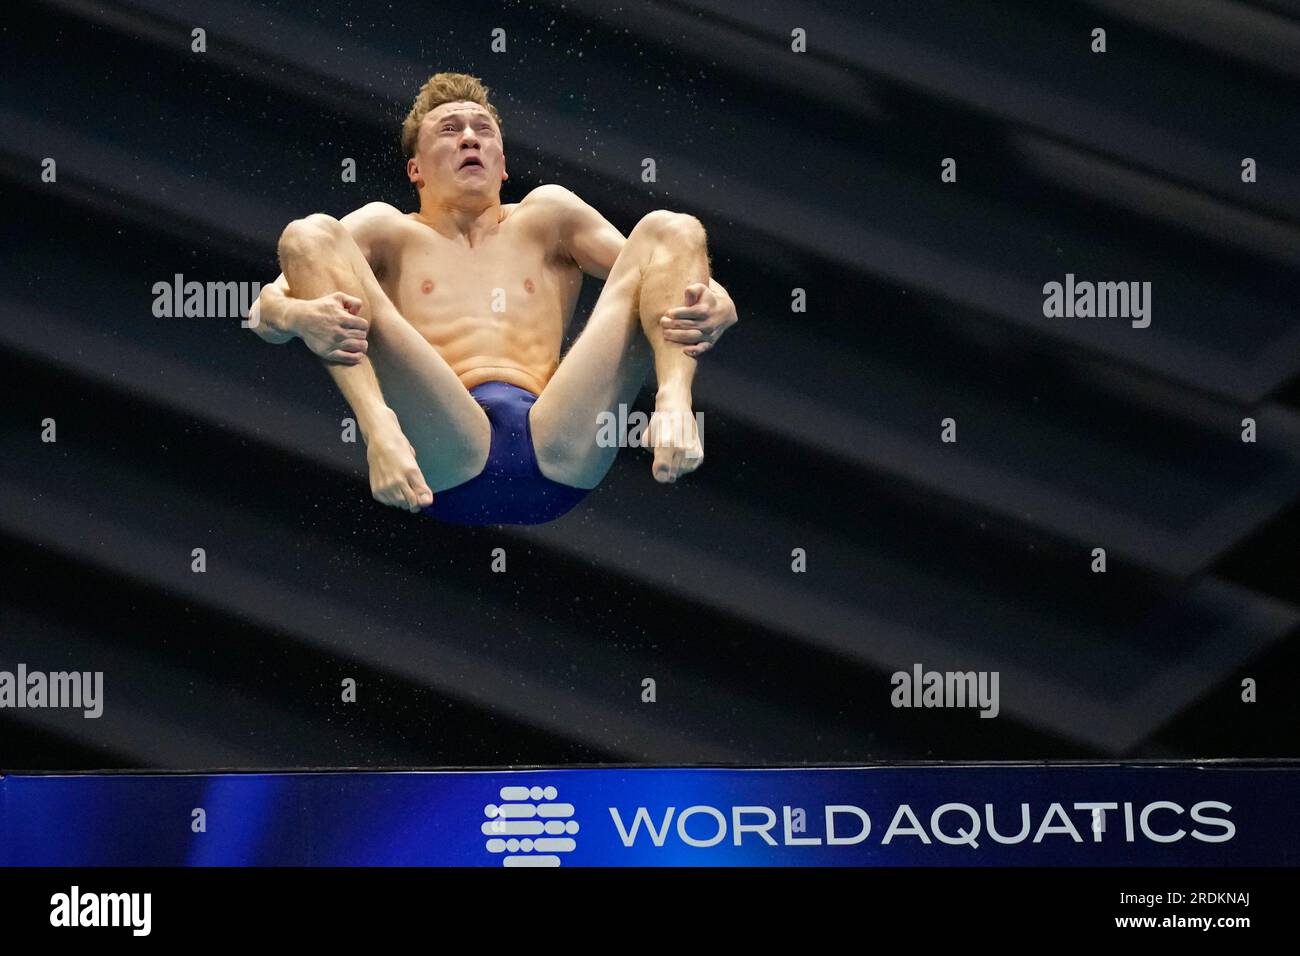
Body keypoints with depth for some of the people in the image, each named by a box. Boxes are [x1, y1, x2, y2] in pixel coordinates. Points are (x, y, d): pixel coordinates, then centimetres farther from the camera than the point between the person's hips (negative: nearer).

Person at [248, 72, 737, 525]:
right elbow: (266, 307, 11)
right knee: (310, 235, -9)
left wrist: (712, 306, -4)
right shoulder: (389, 232, 25)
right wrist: (302, 317, -17)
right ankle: (380, 425, -34)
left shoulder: (547, 217, 31)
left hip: (559, 454, 2)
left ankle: (673, 402, -29)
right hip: (445, 458, -2)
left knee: (670, 227, 2)